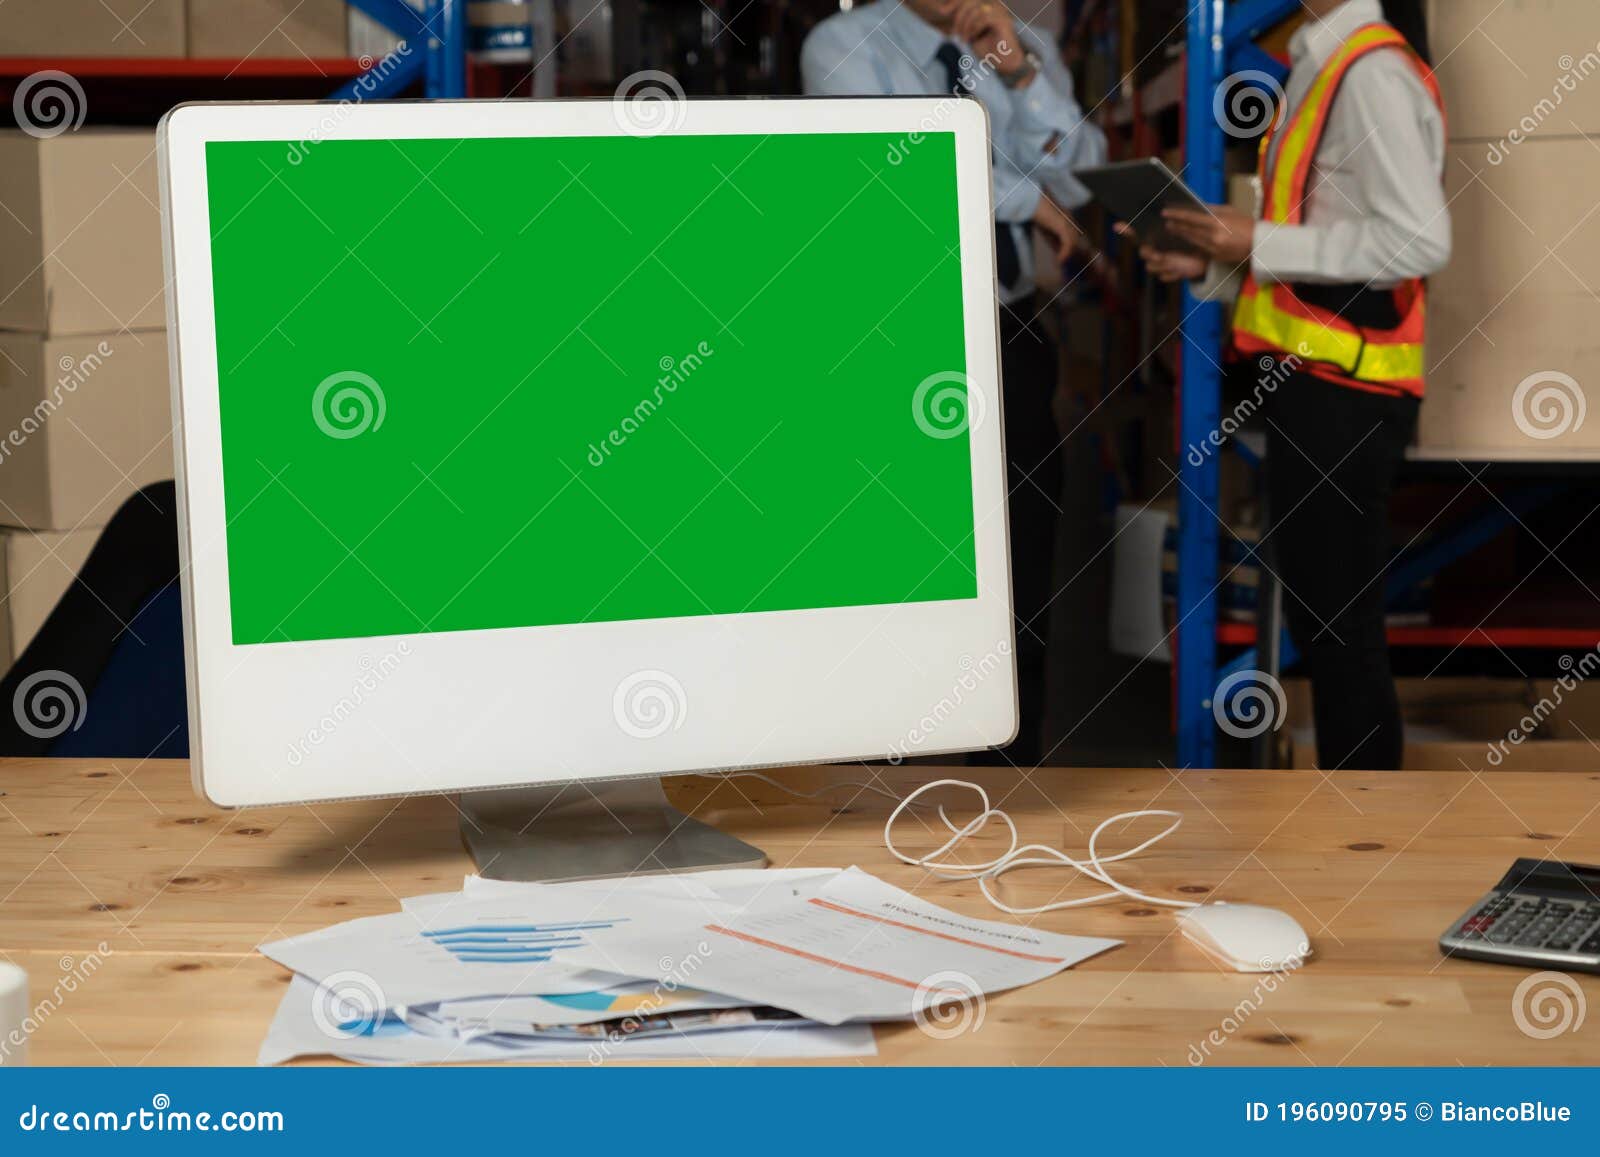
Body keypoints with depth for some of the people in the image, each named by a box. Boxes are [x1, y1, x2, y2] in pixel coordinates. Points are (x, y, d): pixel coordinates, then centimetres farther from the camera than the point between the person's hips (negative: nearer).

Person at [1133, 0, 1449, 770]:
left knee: (1339, 620, -3)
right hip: (1317, 385, 10)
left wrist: (1259, 243, -18)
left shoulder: (1372, 72, -13)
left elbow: (1420, 241, -22)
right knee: (1322, 614, 16)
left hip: (1342, 391, -10)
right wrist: (1213, 269, 7)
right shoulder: (1323, 68, 16)